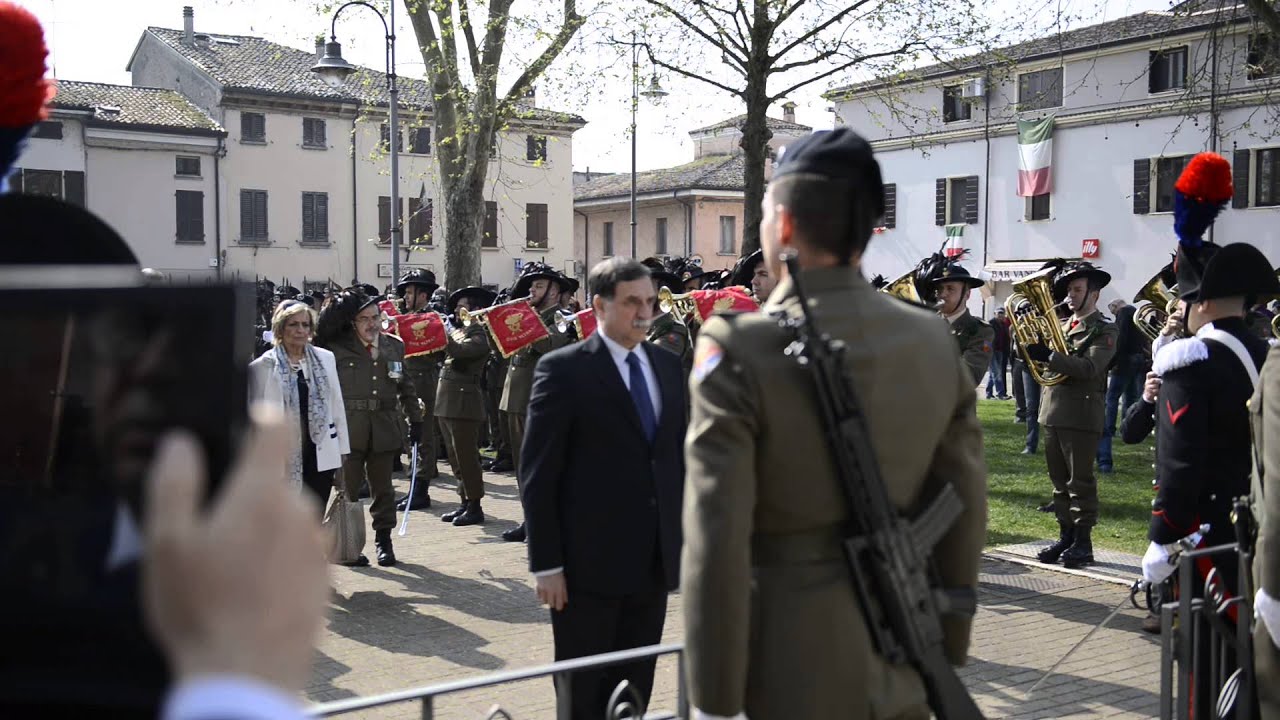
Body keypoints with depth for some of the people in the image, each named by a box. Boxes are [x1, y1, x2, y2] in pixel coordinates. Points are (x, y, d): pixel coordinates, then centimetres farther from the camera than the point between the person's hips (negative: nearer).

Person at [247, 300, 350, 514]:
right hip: (284, 459, -3)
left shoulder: (325, 359, 7)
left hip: (321, 454, 3)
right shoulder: (263, 366, -4)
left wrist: (342, 447, 10)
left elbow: (337, 404, 11)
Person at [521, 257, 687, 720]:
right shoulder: (563, 369, -8)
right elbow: (538, 473, -9)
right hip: (590, 562, -5)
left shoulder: (668, 366, 9)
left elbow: (679, 453, 14)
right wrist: (545, 563, -12)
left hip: (654, 560, 5)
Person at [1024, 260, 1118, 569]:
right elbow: (1050, 365, 13)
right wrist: (1035, 344, -4)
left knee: (1081, 482, -1)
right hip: (1052, 413, 7)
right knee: (1059, 482, 11)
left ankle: (1083, 543, 5)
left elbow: (1090, 368, -20)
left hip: (1082, 416, -7)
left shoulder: (1104, 330, -5)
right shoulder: (1061, 326, 17)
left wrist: (1049, 356, -25)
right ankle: (1066, 536, 20)